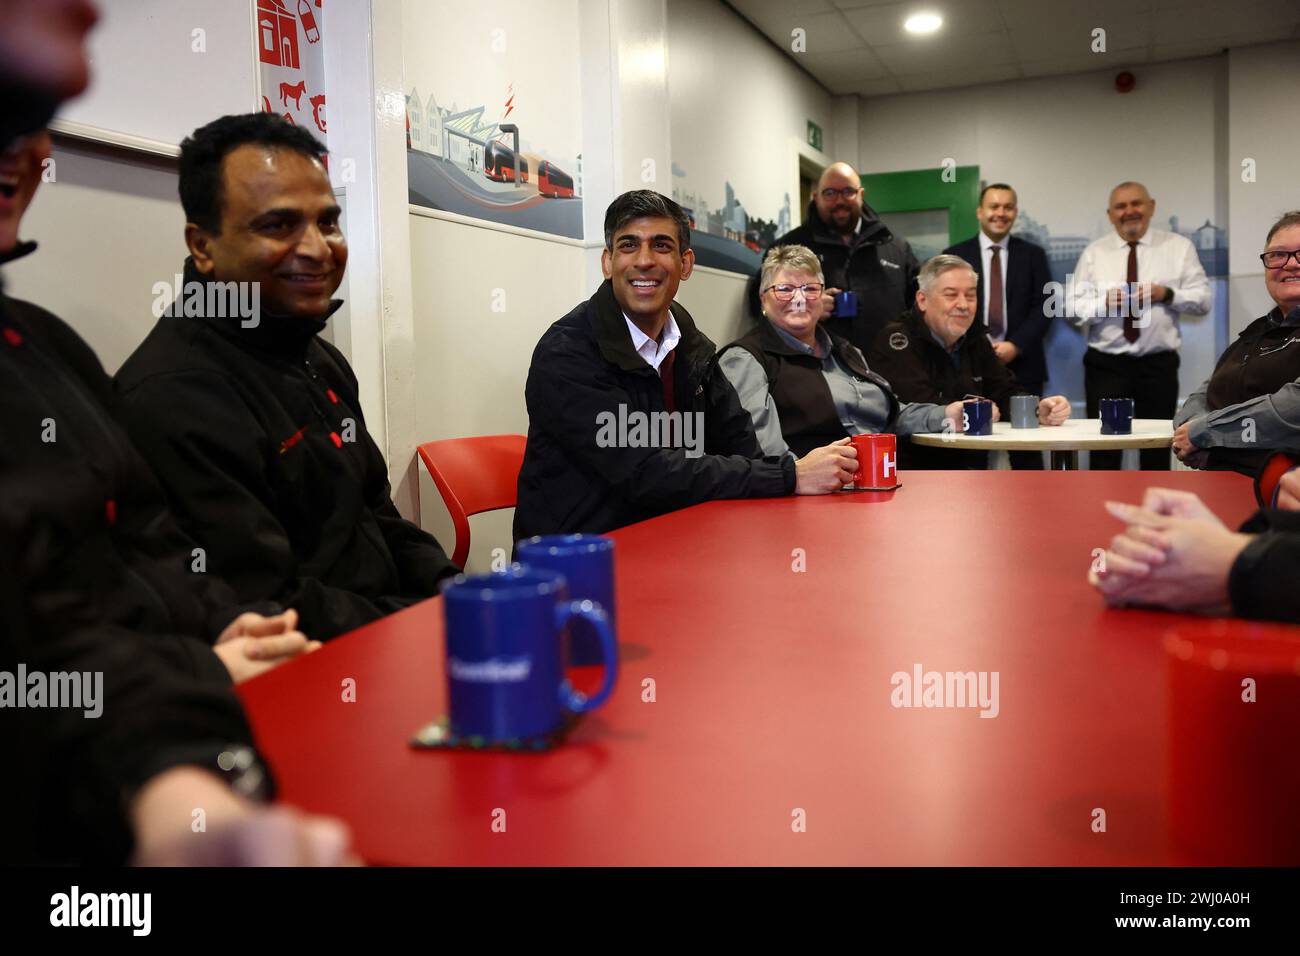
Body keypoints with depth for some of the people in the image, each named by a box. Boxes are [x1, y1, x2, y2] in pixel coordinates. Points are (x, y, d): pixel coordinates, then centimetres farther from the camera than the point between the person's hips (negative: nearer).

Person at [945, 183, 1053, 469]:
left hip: (1021, 365, 1)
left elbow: (1043, 307, 4)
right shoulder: (955, 255, 8)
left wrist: (1016, 346, -10)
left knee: (1026, 451, 1)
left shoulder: (1033, 254, 11)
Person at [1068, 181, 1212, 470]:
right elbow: (1073, 309, 1)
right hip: (1105, 365, 0)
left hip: (1158, 365, 1)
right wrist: (1104, 303, -18)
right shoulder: (1094, 252, 5)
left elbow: (1204, 299, 2)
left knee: (1157, 449, 10)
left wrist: (1168, 294, -16)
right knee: (1104, 450, 1)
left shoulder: (1179, 247, 5)